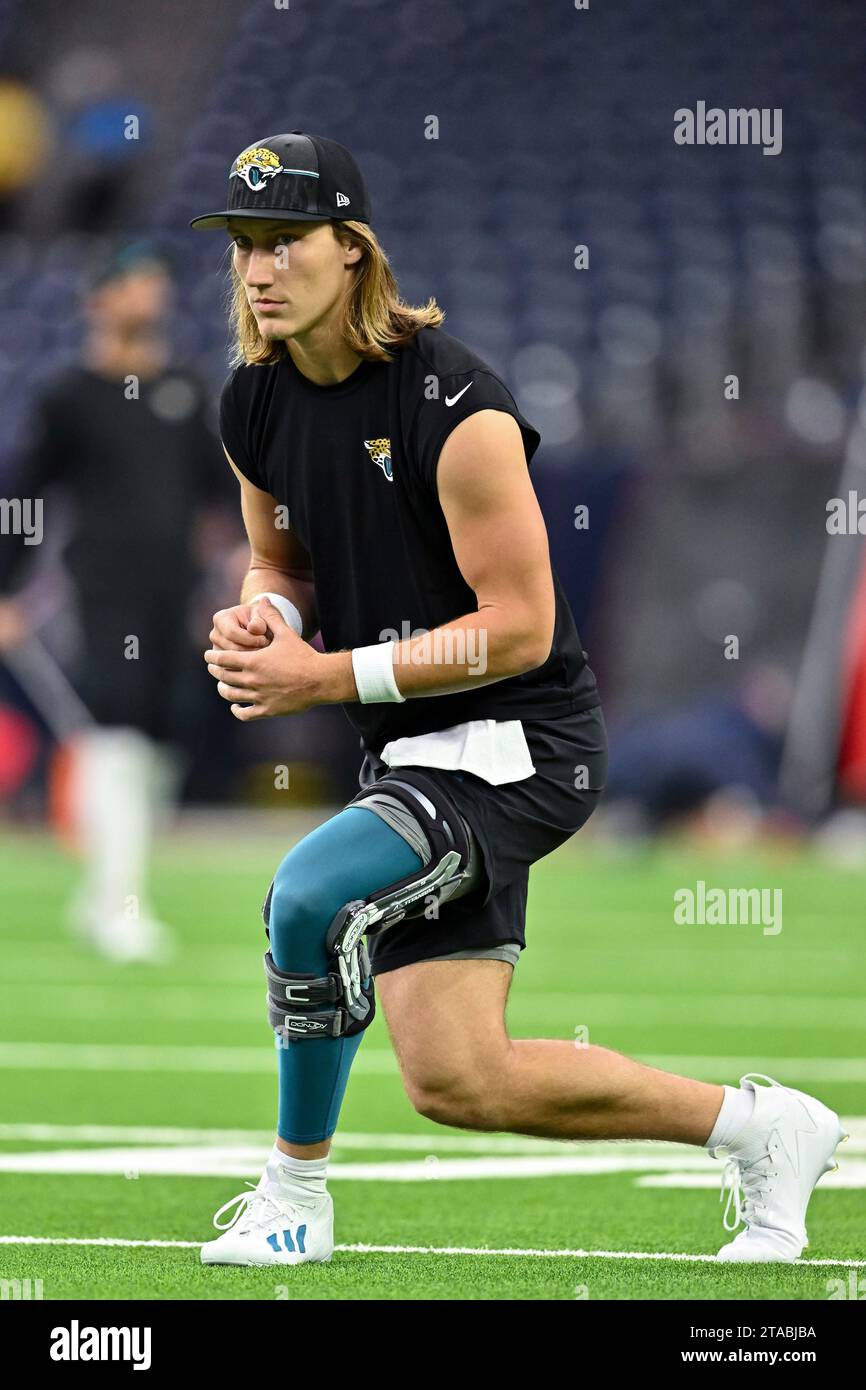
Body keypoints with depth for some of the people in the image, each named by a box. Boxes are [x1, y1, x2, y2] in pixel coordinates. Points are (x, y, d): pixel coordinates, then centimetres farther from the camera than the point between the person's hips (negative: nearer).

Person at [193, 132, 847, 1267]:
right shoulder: (255, 405, 3)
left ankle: (295, 1197, -9)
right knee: (461, 1082, 4)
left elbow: (521, 627, -20)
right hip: (414, 751, 8)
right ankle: (758, 1125, 21)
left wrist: (328, 676, -23)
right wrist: (262, 617, -5)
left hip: (519, 743, -8)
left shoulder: (453, 405, -20)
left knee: (310, 896, -29)